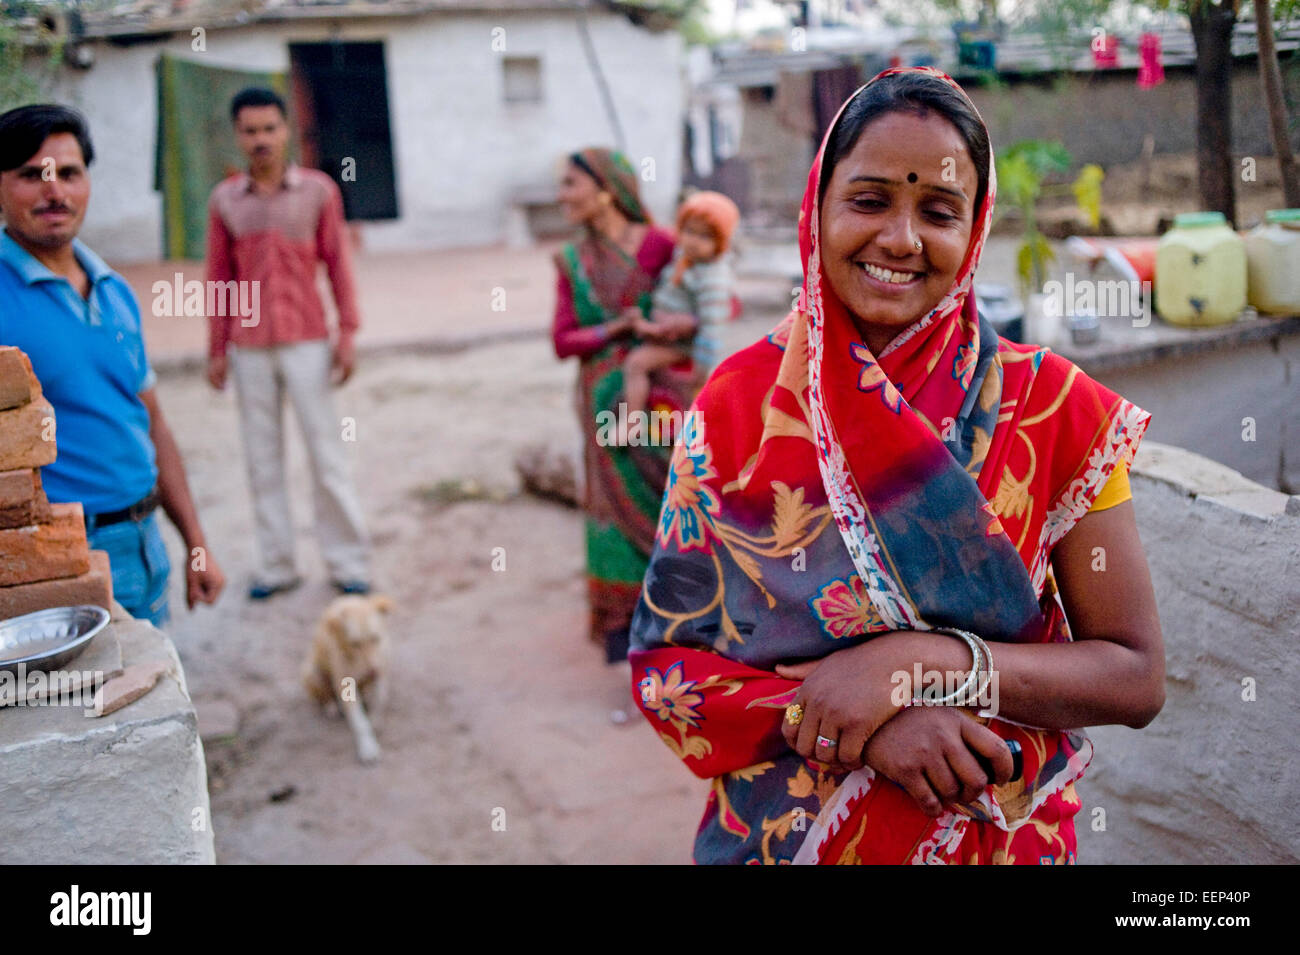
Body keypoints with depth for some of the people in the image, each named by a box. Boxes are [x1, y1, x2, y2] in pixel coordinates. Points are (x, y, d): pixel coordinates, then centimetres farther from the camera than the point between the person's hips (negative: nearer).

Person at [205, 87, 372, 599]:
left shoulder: (319, 190, 0)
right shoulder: (225, 200, 4)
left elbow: (338, 263, 1)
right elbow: (219, 277, 8)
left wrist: (347, 332, -4)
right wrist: (216, 350, 7)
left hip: (306, 342, -2)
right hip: (249, 347, 2)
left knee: (326, 453, 1)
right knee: (262, 459, 7)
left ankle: (348, 562, 10)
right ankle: (276, 565, 17)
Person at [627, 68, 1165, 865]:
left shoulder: (1054, 406, -12)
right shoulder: (737, 403, -11)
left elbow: (1137, 679, -10)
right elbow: (662, 664, -10)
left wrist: (925, 664, -24)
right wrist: (862, 725, -23)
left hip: (1001, 836, 0)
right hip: (782, 833, 1)